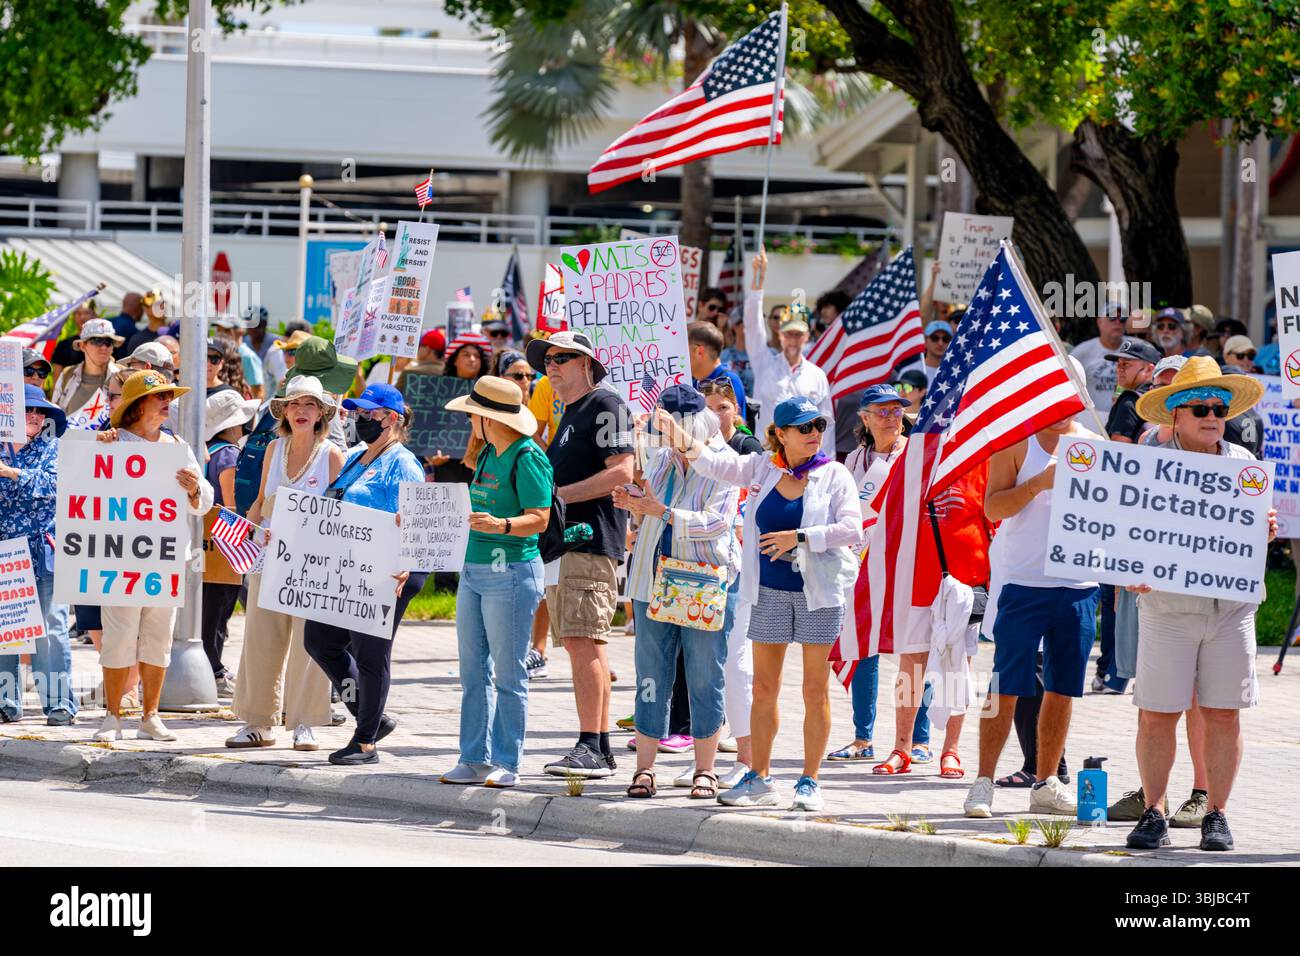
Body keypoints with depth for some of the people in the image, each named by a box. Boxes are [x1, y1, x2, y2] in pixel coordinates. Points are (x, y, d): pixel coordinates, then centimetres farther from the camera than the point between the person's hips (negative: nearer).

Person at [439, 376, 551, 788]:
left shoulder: (528, 459, -13)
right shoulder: (487, 454, 14)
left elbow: (539, 519, -18)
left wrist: (500, 525, -33)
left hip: (511, 572, -9)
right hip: (474, 569, 9)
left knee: (507, 674, -4)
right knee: (473, 672, 9)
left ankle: (507, 764, 1)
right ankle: (475, 758, 14)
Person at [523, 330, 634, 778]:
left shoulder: (605, 405, -6)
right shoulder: (568, 414, 24)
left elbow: (621, 472, -16)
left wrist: (559, 494, -15)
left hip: (592, 541, -10)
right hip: (562, 542, 10)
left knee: (584, 641, -16)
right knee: (580, 644, 8)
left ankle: (590, 747, -20)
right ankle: (600, 749, 10)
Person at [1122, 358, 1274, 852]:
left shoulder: (1243, 462, 12)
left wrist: (1265, 531, -3)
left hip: (1232, 606, 3)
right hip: (1168, 607, -3)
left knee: (1222, 715, 2)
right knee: (1157, 714, -2)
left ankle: (1216, 814, 11)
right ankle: (1153, 814, 7)